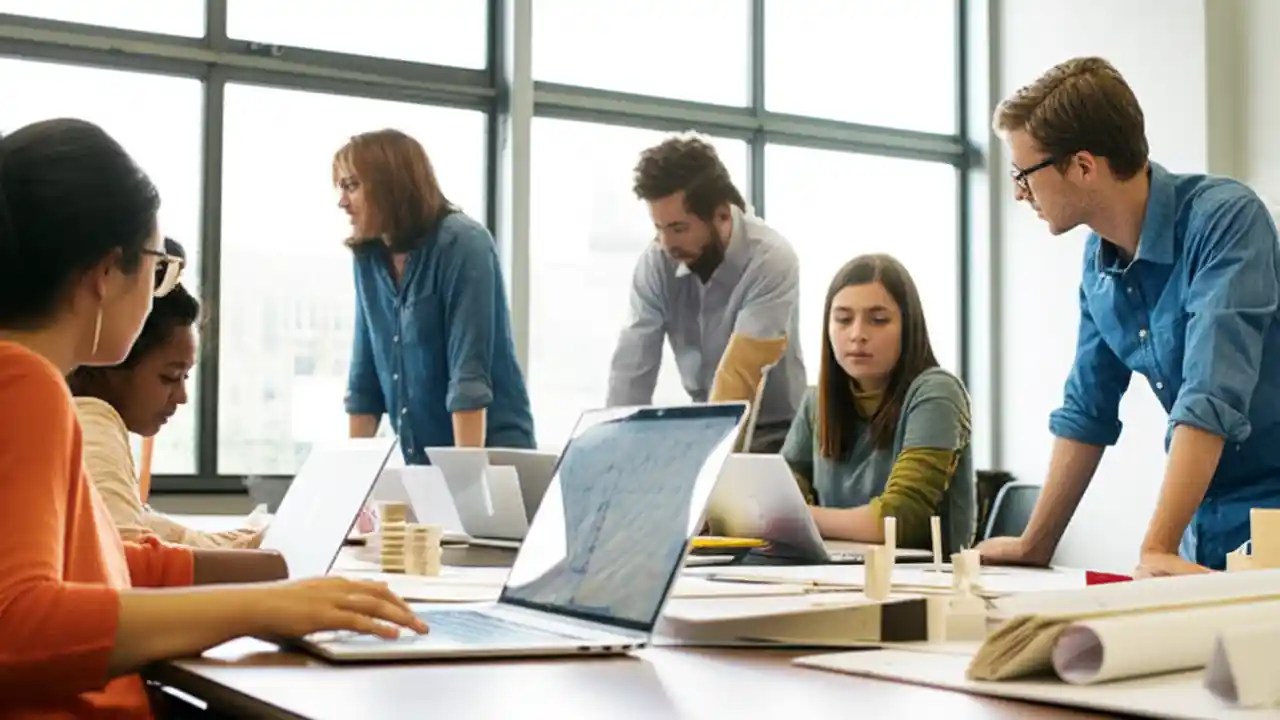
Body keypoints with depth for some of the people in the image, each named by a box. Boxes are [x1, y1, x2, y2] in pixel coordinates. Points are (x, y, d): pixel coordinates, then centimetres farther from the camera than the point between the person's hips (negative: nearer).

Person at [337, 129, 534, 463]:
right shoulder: (369, 258, 4)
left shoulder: (461, 243, -14)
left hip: (489, 453, -6)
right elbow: (365, 378, 8)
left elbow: (469, 374, -21)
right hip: (420, 461, 6)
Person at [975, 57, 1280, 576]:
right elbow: (1087, 413, 12)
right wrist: (1033, 546, 13)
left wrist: (1156, 550, -29)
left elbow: (1211, 399, -25)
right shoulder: (1099, 259, 4)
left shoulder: (1224, 218, -16)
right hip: (1205, 531, 6)